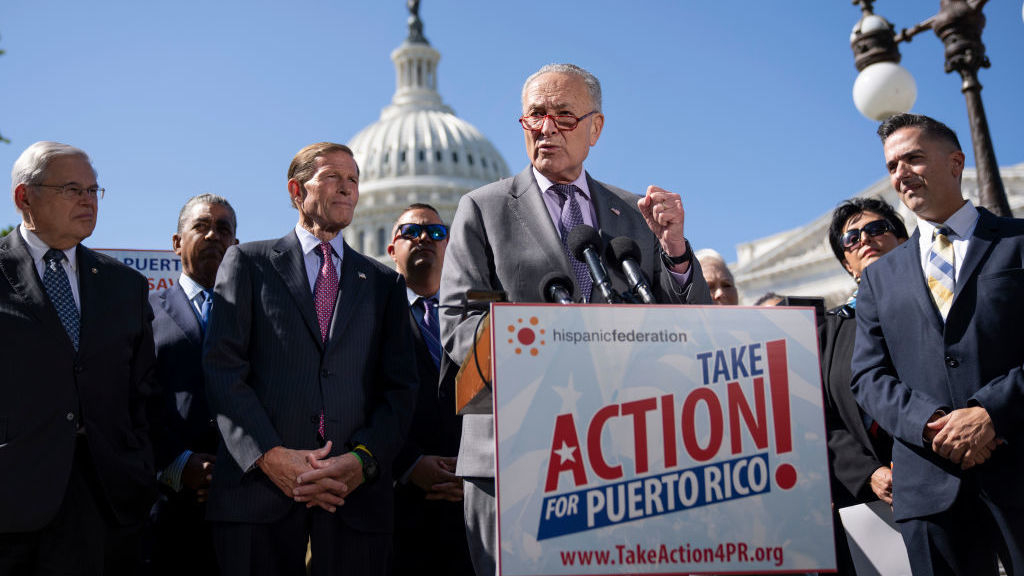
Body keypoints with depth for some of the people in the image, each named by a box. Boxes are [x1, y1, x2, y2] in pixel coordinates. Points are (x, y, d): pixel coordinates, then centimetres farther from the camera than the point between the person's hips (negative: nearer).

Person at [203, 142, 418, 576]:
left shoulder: (384, 283, 16)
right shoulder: (248, 262, 10)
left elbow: (400, 387, 8)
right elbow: (223, 369, 0)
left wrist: (363, 460, -8)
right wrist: (269, 455, -12)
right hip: (258, 489, -1)